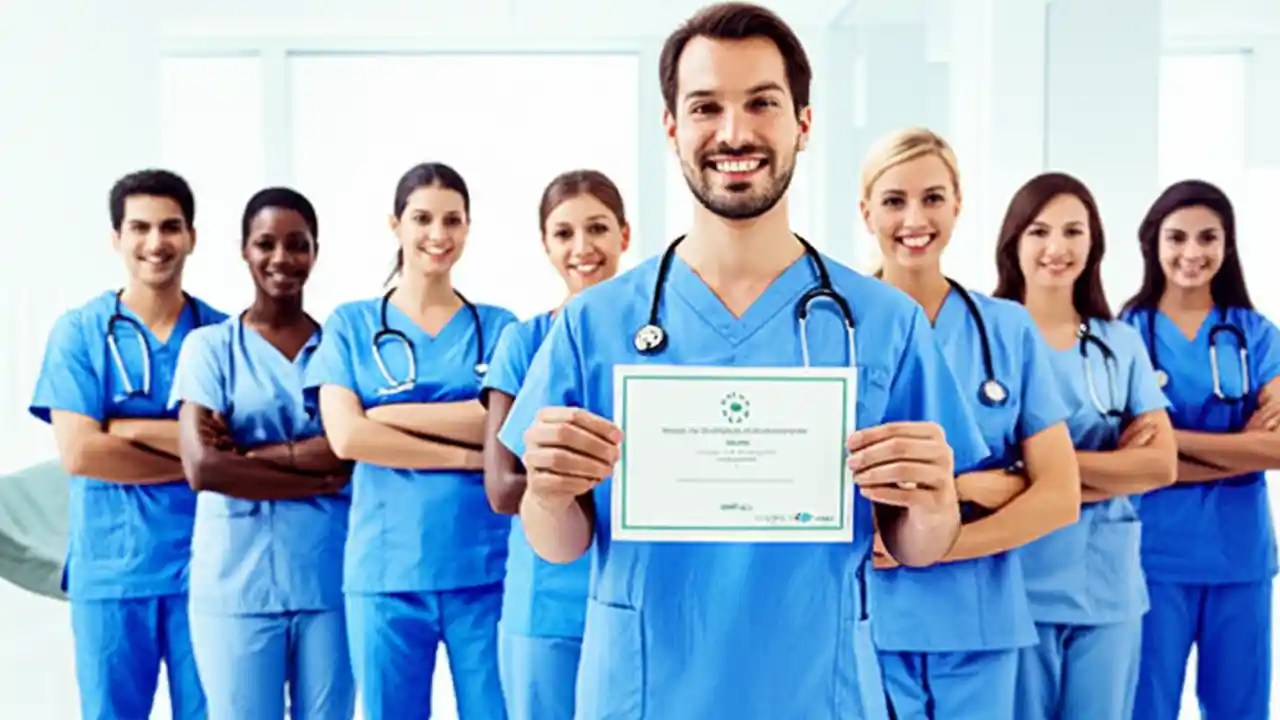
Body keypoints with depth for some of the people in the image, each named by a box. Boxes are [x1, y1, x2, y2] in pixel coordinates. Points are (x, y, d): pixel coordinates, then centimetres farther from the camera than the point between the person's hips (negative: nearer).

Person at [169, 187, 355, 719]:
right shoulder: (209, 346, 3)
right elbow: (202, 468, -9)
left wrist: (246, 454, -11)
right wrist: (319, 479, -10)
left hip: (329, 579, 1)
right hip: (237, 582, -1)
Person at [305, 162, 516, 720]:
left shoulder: (499, 327, 7)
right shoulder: (351, 324, 6)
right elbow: (346, 436, -7)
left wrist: (390, 413, -9)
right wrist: (467, 454, -11)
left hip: (486, 567, 0)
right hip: (386, 570, 0)